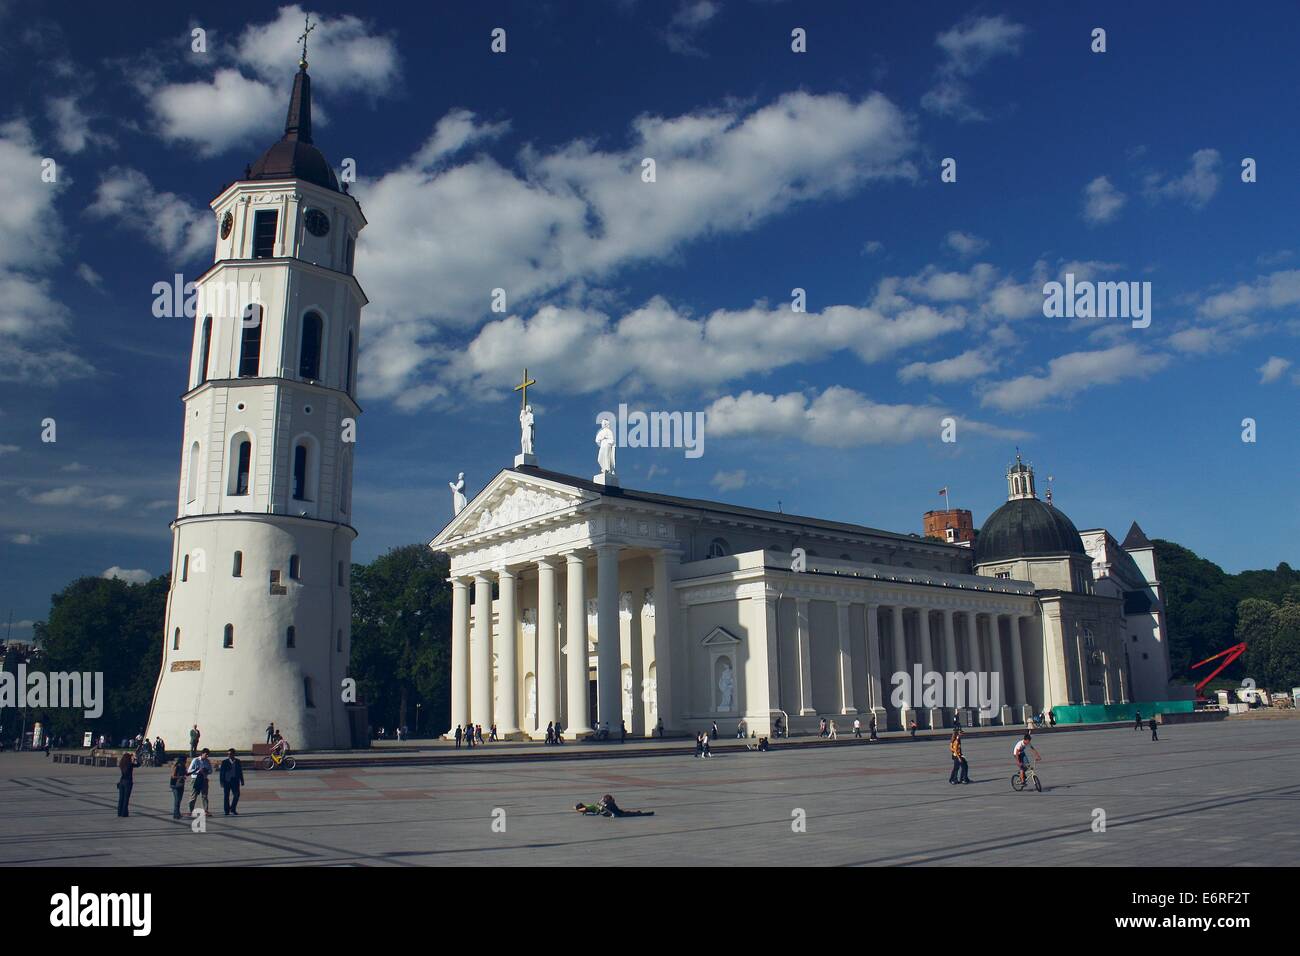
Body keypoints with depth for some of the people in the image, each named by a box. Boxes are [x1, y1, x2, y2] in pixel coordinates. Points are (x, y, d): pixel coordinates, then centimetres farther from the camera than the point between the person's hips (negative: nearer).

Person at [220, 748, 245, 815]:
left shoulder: (237, 761, 8)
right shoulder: (224, 762, 1)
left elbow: (240, 771, 12)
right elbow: (222, 772, 0)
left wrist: (241, 780, 9)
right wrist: (222, 782, -7)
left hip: (235, 780, 2)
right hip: (227, 780, -2)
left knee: (236, 794, -6)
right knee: (226, 796, 3)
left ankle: (233, 809, 10)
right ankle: (227, 810, 11)